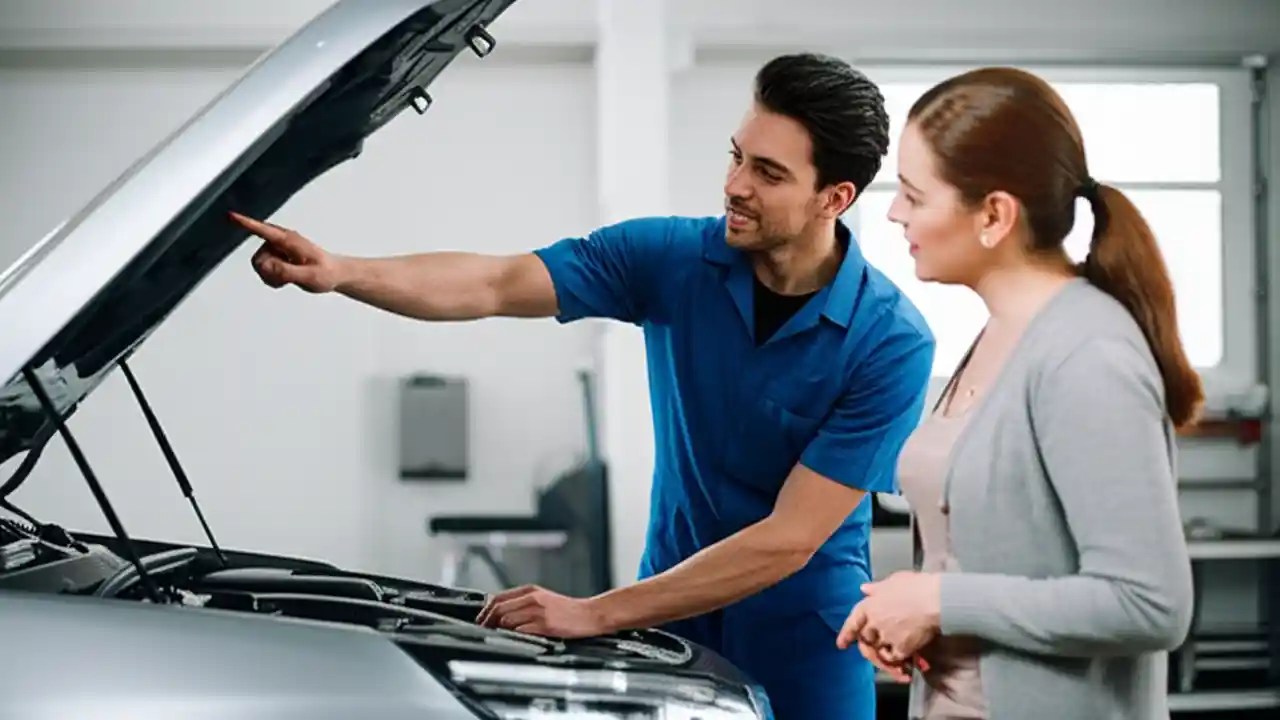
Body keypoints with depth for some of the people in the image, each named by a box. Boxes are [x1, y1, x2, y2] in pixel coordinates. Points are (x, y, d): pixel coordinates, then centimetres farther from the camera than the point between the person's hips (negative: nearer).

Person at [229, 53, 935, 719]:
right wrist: (342, 272, -34)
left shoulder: (891, 343, -20)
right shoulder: (672, 258, -9)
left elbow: (790, 541, -22)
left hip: (803, 653, -3)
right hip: (672, 625, 3)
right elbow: (493, 285, -16)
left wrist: (595, 614, -24)